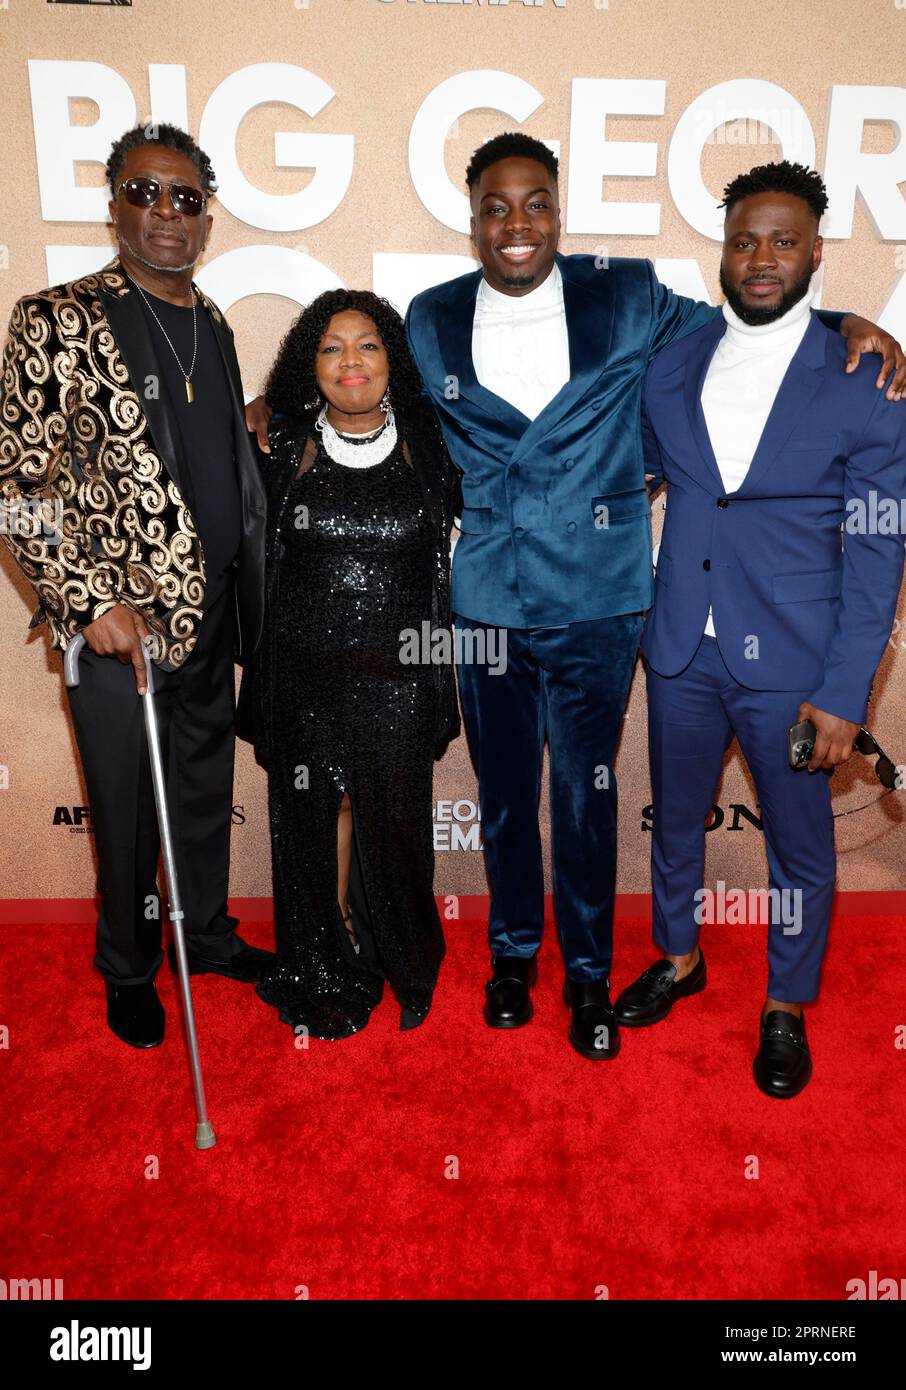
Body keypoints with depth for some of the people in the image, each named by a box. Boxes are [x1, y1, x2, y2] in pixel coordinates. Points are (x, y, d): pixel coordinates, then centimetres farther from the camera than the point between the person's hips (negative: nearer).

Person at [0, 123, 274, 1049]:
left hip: (211, 611, 6)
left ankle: (208, 935, 41)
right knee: (130, 808, 10)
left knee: (208, 787, 19)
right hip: (119, 620, -5)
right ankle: (128, 972, 33)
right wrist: (92, 599, -20)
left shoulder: (213, 325, 11)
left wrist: (250, 594, 11)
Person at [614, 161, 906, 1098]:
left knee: (798, 841, 12)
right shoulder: (670, 368, 3)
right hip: (681, 650, 3)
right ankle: (678, 959, 45)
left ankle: (786, 1008, 36)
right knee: (675, 818, 19)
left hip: (790, 664, -3)